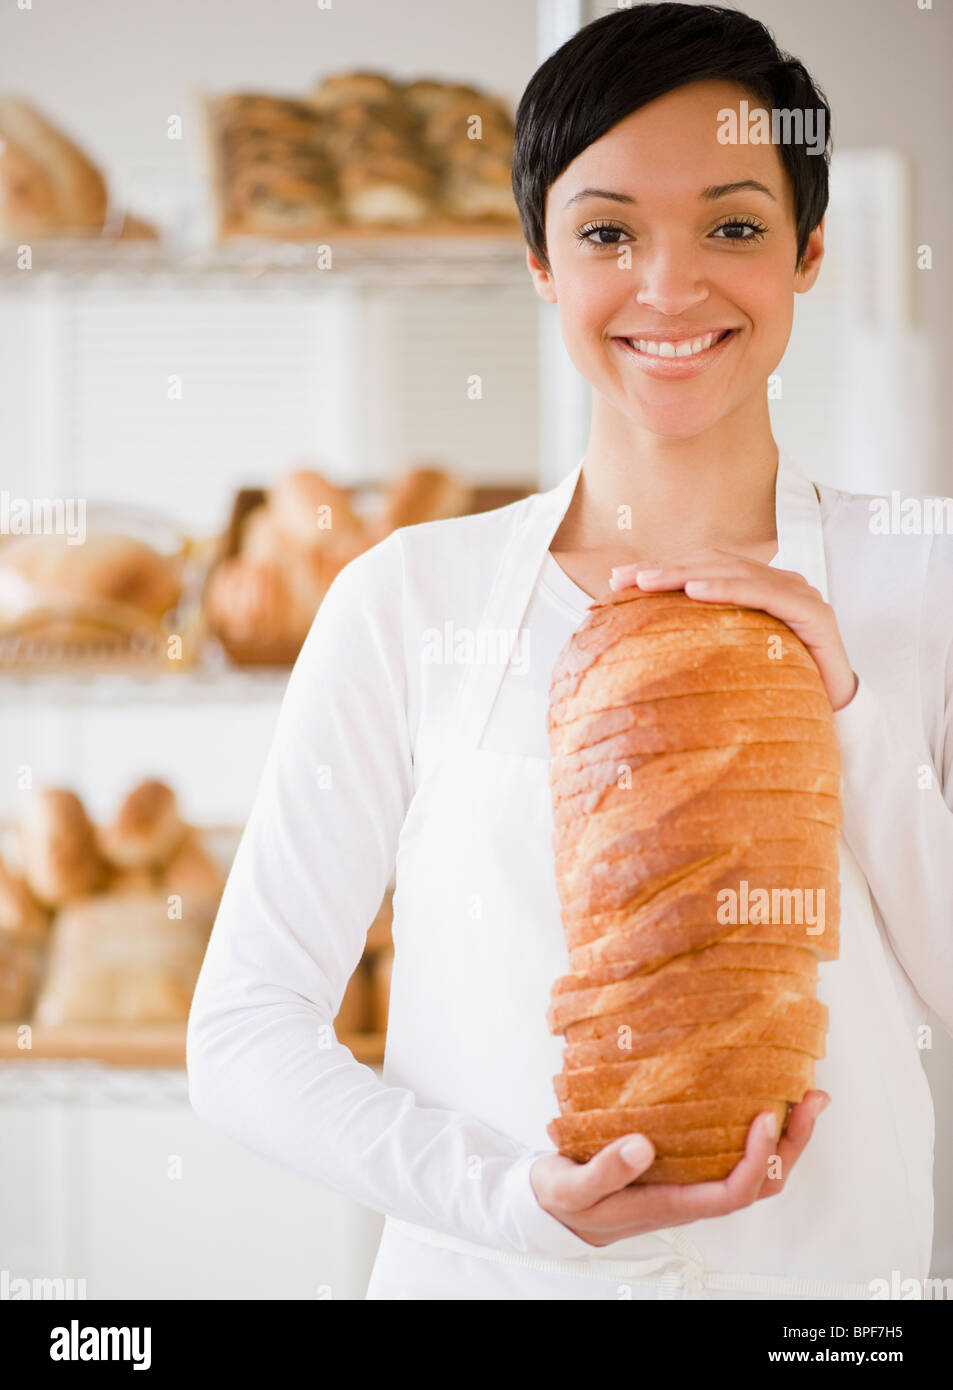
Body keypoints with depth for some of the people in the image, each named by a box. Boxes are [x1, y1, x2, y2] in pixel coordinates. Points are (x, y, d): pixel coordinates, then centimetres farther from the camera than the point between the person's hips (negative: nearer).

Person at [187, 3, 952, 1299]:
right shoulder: (411, 598, -6)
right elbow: (245, 1032, -6)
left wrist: (844, 720, -16)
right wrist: (520, 1198, -20)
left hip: (820, 1278, 1)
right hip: (482, 1276, -1)